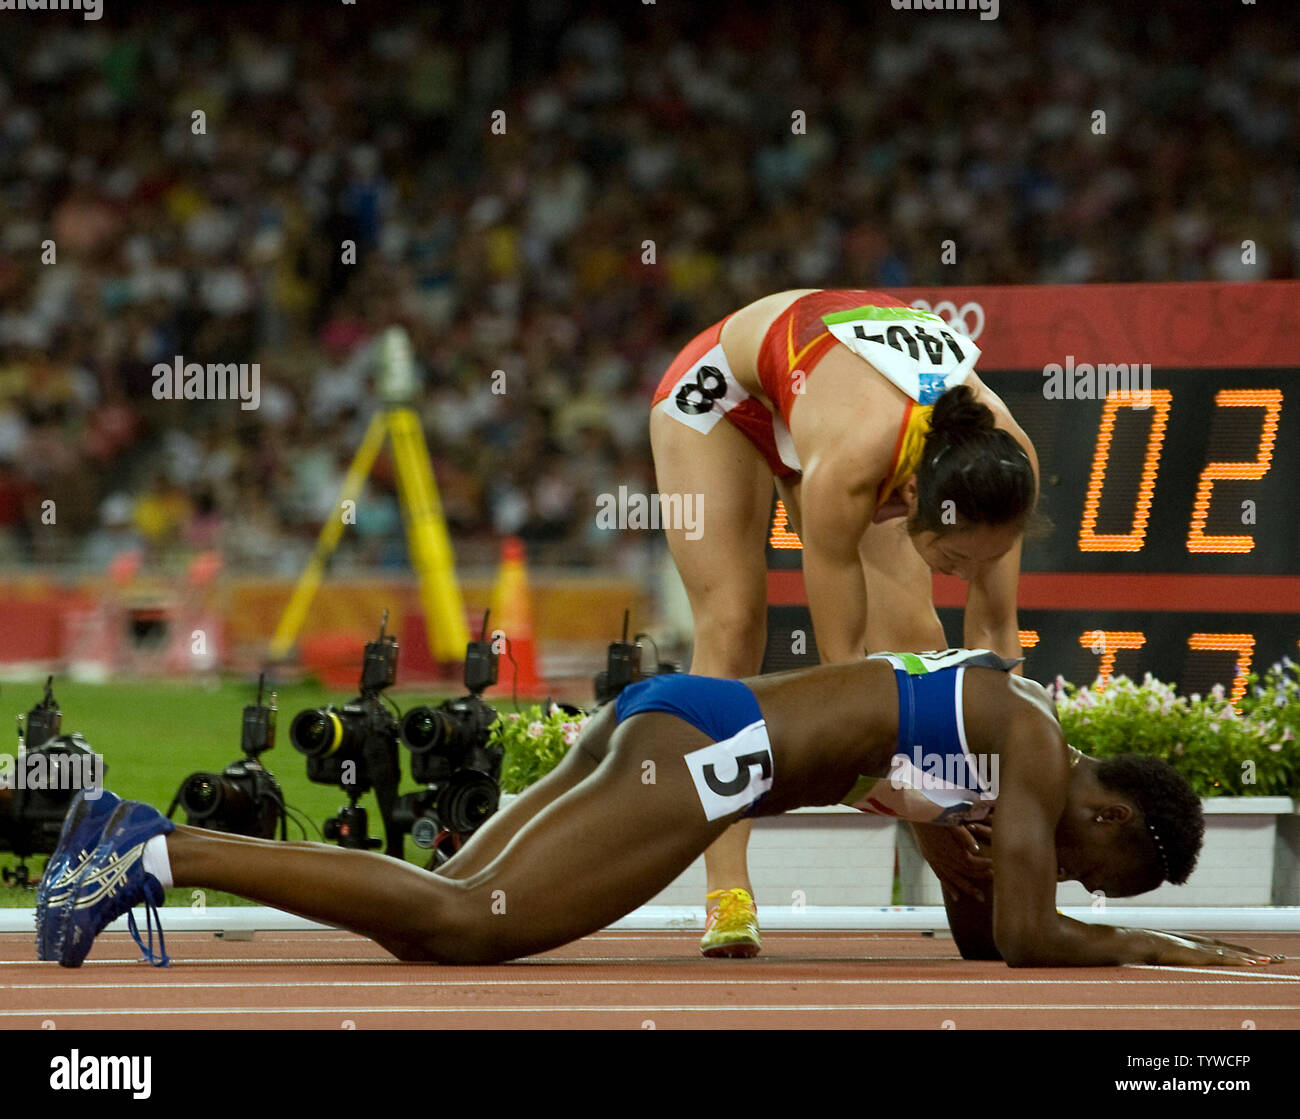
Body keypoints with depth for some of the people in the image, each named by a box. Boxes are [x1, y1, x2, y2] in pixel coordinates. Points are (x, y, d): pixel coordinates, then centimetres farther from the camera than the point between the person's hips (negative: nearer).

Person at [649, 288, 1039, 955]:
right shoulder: (849, 466, -47)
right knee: (731, 624, -16)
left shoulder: (1007, 457, -33)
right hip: (720, 387, -4)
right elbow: (841, 655, -37)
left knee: (907, 627, -10)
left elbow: (994, 635, -22)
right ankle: (727, 894, -18)